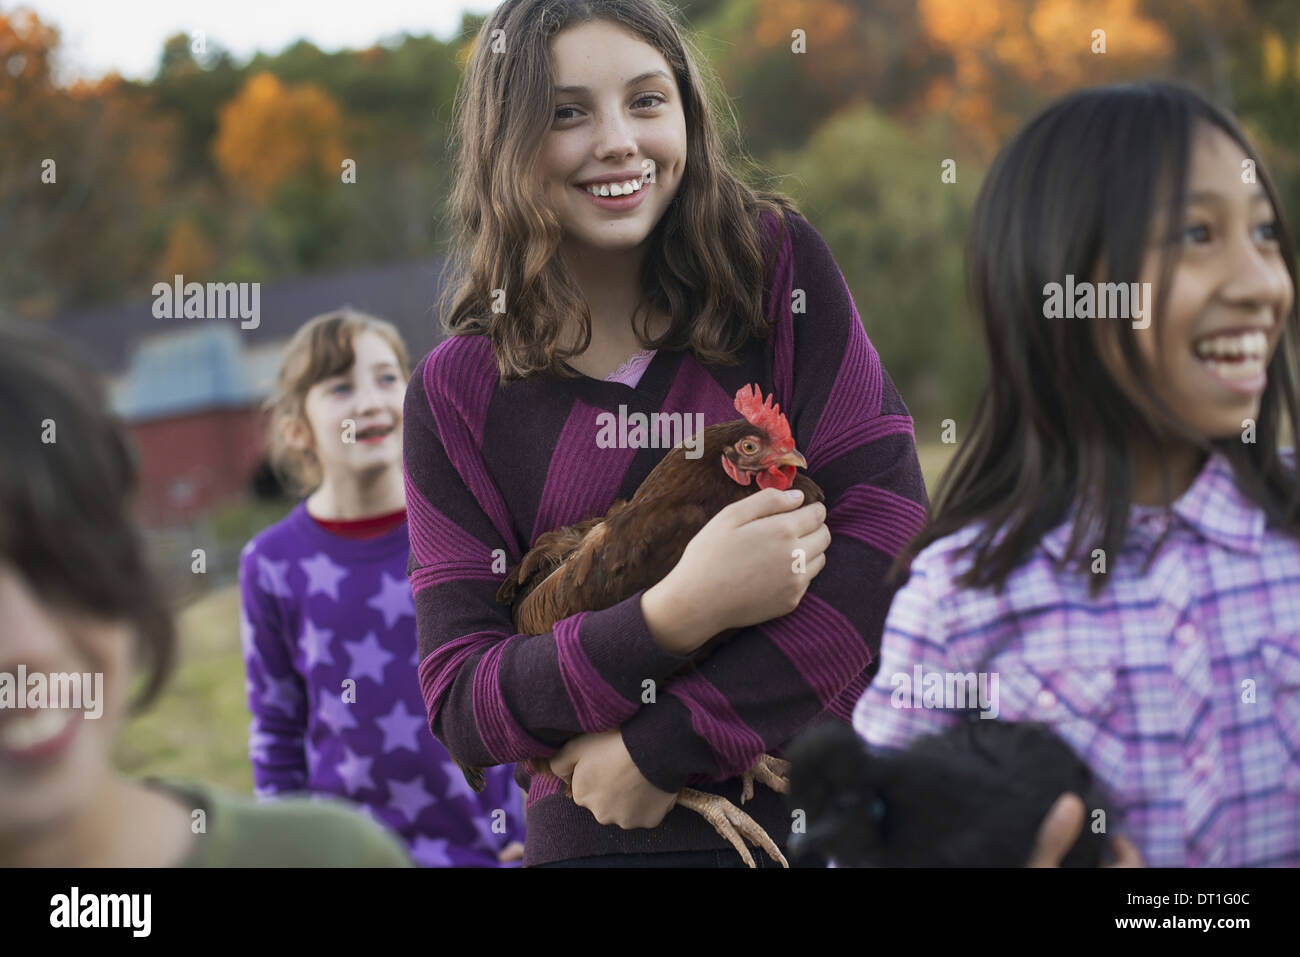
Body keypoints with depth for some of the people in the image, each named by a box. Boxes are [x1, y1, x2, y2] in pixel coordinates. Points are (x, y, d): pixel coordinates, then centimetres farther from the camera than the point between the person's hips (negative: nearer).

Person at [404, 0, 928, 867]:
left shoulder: (777, 265, -4)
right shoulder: (459, 393, -3)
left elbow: (890, 535, -12)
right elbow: (461, 706, -7)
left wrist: (661, 744, -17)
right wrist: (680, 614, -23)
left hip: (838, 813, 0)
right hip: (599, 836, 0)